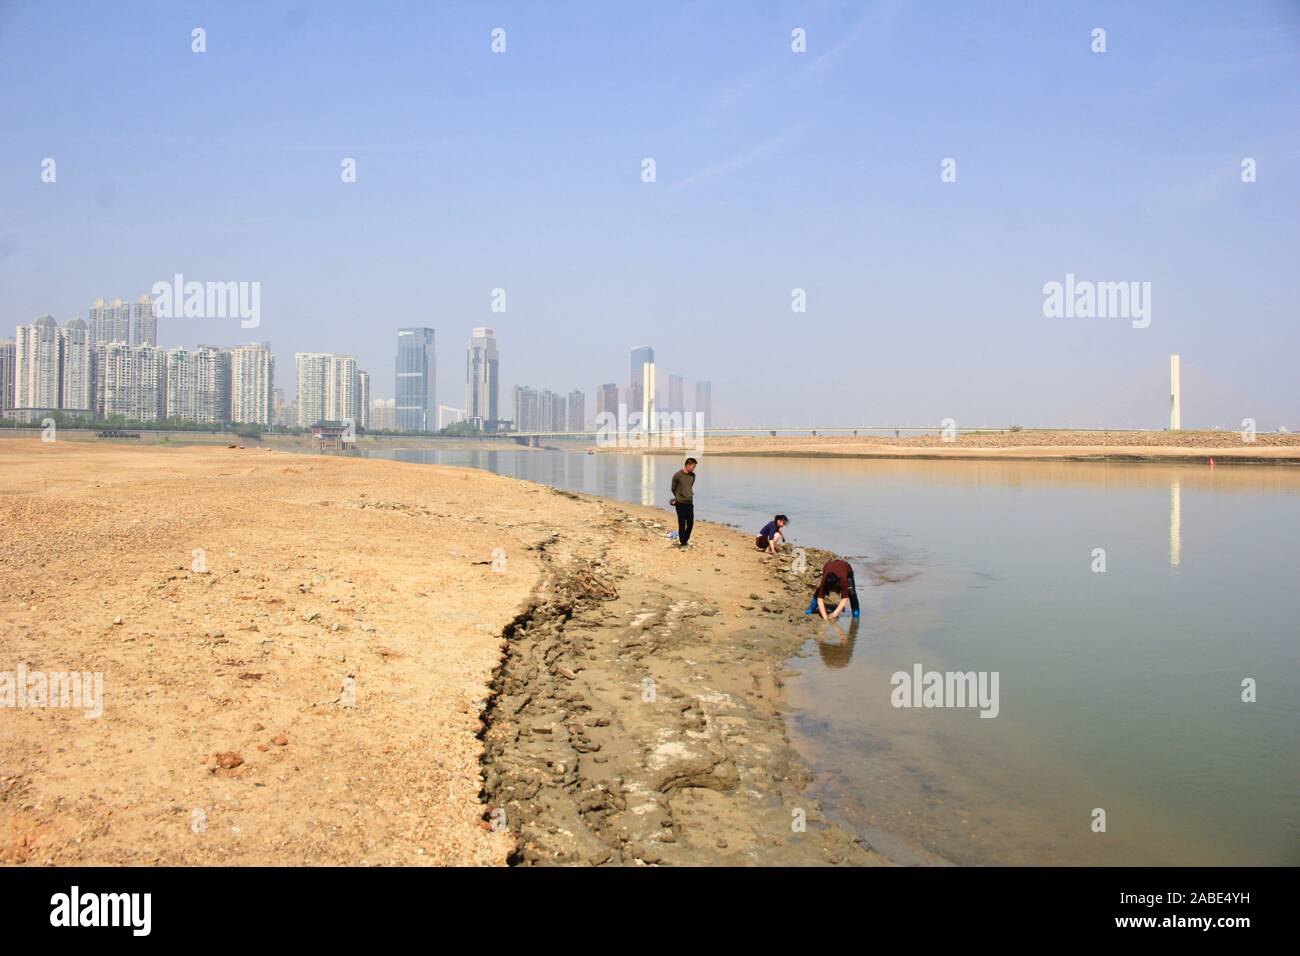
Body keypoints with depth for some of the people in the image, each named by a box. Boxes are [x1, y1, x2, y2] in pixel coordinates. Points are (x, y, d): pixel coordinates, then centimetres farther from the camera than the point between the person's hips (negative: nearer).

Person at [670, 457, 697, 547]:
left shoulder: (693, 475, 6)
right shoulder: (677, 475, -10)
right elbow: (673, 489, 2)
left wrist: (689, 496, 14)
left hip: (690, 503, 5)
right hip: (680, 504, -5)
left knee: (691, 523, 7)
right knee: (682, 524, -1)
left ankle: (686, 539, 27)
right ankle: (683, 543, 8)